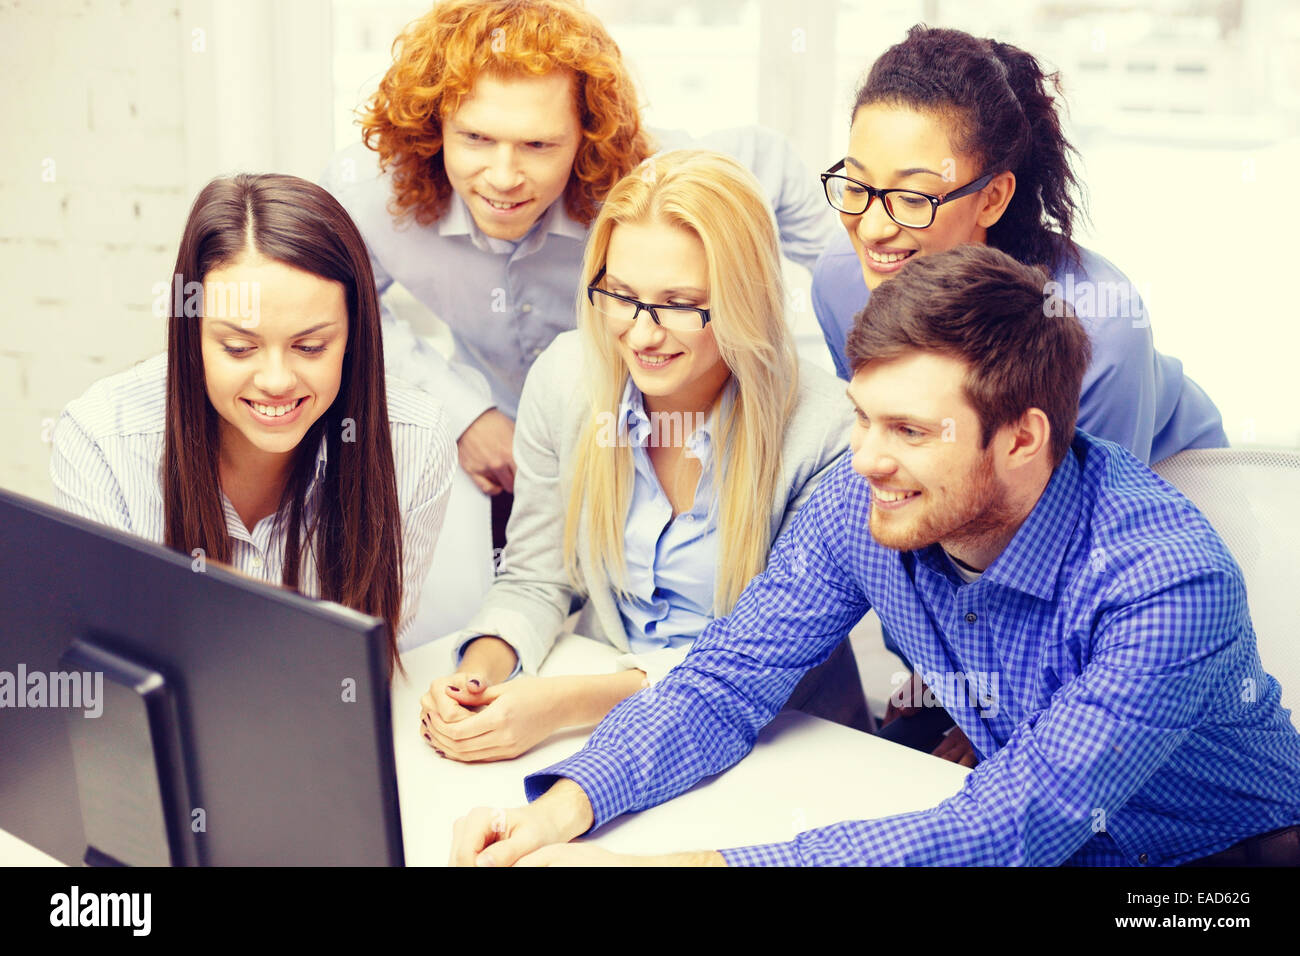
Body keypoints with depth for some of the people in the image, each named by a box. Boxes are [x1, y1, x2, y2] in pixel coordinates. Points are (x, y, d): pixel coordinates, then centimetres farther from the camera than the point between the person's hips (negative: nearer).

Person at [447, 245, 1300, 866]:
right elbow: (726, 683, -8)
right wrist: (565, 806, -27)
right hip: (1018, 821, 4)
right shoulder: (862, 506, -15)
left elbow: (1013, 827, -37)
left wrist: (678, 864, -43)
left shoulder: (1168, 582, -32)